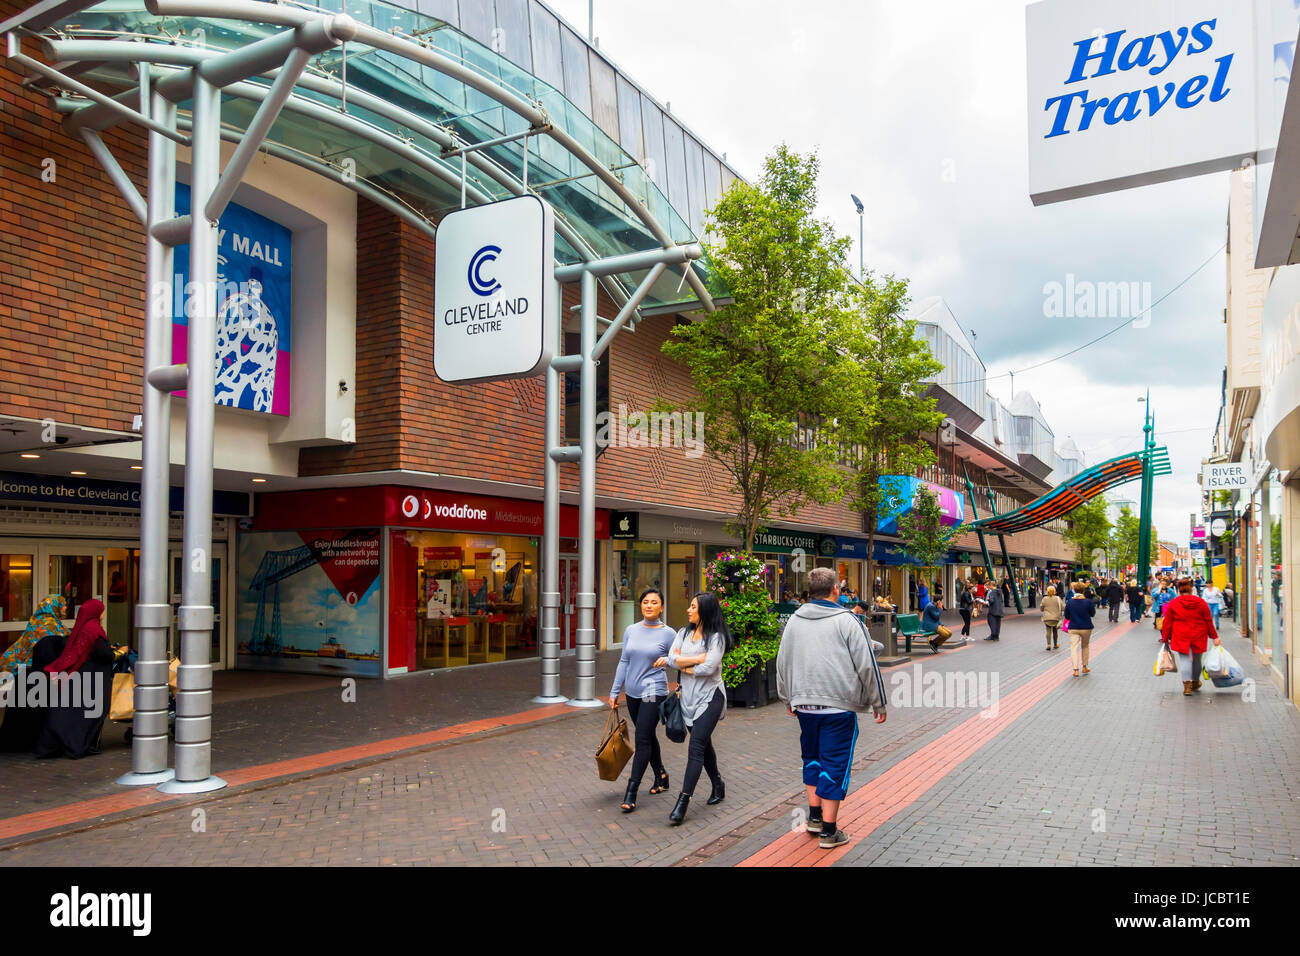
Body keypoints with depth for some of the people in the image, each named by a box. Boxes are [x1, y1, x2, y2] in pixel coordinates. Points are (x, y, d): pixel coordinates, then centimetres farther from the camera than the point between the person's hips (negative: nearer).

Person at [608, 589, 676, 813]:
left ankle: (631, 794, -6)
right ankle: (661, 776, 37)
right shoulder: (631, 631, 6)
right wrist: (614, 692, 11)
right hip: (633, 693, 5)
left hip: (654, 692, -5)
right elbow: (624, 662, 11)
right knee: (648, 736, 17)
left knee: (643, 740, -8)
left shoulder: (668, 634, -6)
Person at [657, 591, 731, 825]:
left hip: (709, 697, -6)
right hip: (689, 697, 6)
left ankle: (683, 801, -14)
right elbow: (672, 657, -6)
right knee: (704, 744, 18)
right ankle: (717, 786, 36)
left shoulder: (716, 637, -11)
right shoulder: (684, 633, 7)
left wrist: (681, 664, -10)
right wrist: (698, 658, -15)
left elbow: (709, 667, -22)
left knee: (696, 748, -12)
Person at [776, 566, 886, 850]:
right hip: (839, 704, -5)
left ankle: (815, 816, 27)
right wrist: (878, 702, 3)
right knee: (835, 763, 3)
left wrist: (788, 699, 26)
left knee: (811, 757, 21)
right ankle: (829, 831, 7)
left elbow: (782, 664, 14)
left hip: (804, 703, 5)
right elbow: (866, 665, -7)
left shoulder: (794, 621, 6)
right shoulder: (845, 622, -9)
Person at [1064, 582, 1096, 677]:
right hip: (1086, 627, 0)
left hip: (1073, 628, 0)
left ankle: (1076, 670, -6)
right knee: (1085, 646, 20)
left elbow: (1066, 616, 1)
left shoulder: (1069, 602, -6)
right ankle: (1084, 667, 28)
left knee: (1074, 648, 2)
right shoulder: (1088, 601, -11)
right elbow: (1092, 613, 2)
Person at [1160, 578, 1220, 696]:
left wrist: (1165, 638, 7)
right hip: (1198, 637, 2)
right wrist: (1214, 637, 10)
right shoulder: (1201, 603, 0)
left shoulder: (1172, 604, -4)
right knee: (1196, 659, 16)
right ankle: (1195, 682, 33)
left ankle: (1187, 685, -17)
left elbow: (1167, 623, -1)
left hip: (1181, 637, -2)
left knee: (1184, 659, -3)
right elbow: (1209, 621, 4)